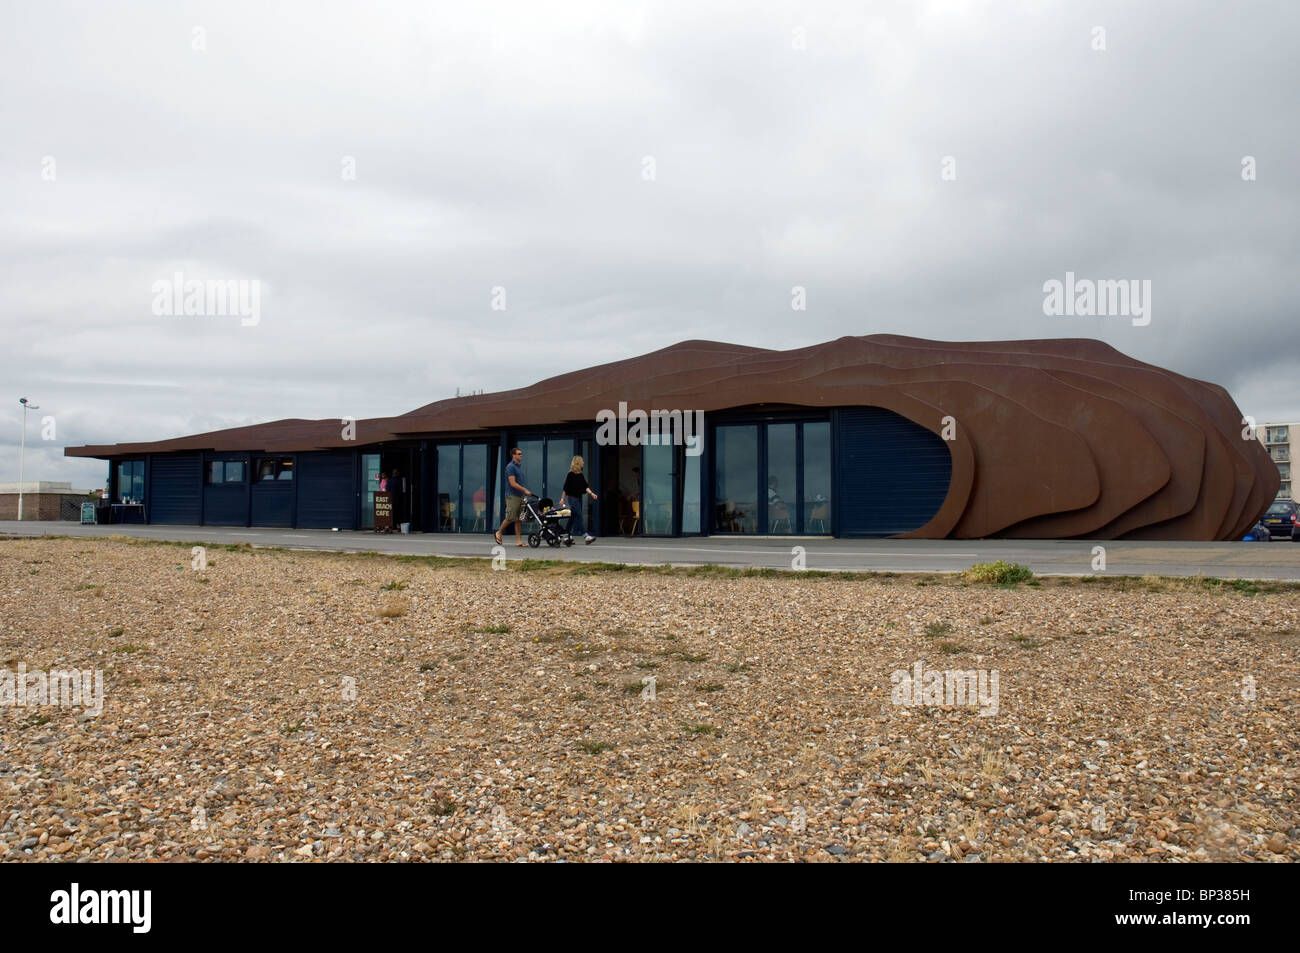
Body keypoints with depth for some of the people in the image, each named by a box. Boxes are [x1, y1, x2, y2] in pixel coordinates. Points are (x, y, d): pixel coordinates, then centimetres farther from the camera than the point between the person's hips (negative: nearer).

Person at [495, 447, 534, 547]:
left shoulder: (520, 466, 15)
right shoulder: (510, 467, -12)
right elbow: (512, 483, -18)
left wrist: (525, 491, 16)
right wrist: (525, 490, -18)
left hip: (520, 496, 8)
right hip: (512, 496, -8)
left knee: (519, 519, 4)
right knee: (510, 518, -5)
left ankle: (519, 540, 4)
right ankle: (499, 532, 17)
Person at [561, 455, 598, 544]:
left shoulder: (580, 475, 11)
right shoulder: (571, 475, -9)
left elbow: (585, 486, 10)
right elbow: (566, 488, -6)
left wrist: (591, 493, -4)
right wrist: (563, 499, -5)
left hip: (579, 497, 8)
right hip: (572, 498, -8)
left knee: (574, 518, 9)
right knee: (579, 517, -10)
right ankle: (587, 536, -14)